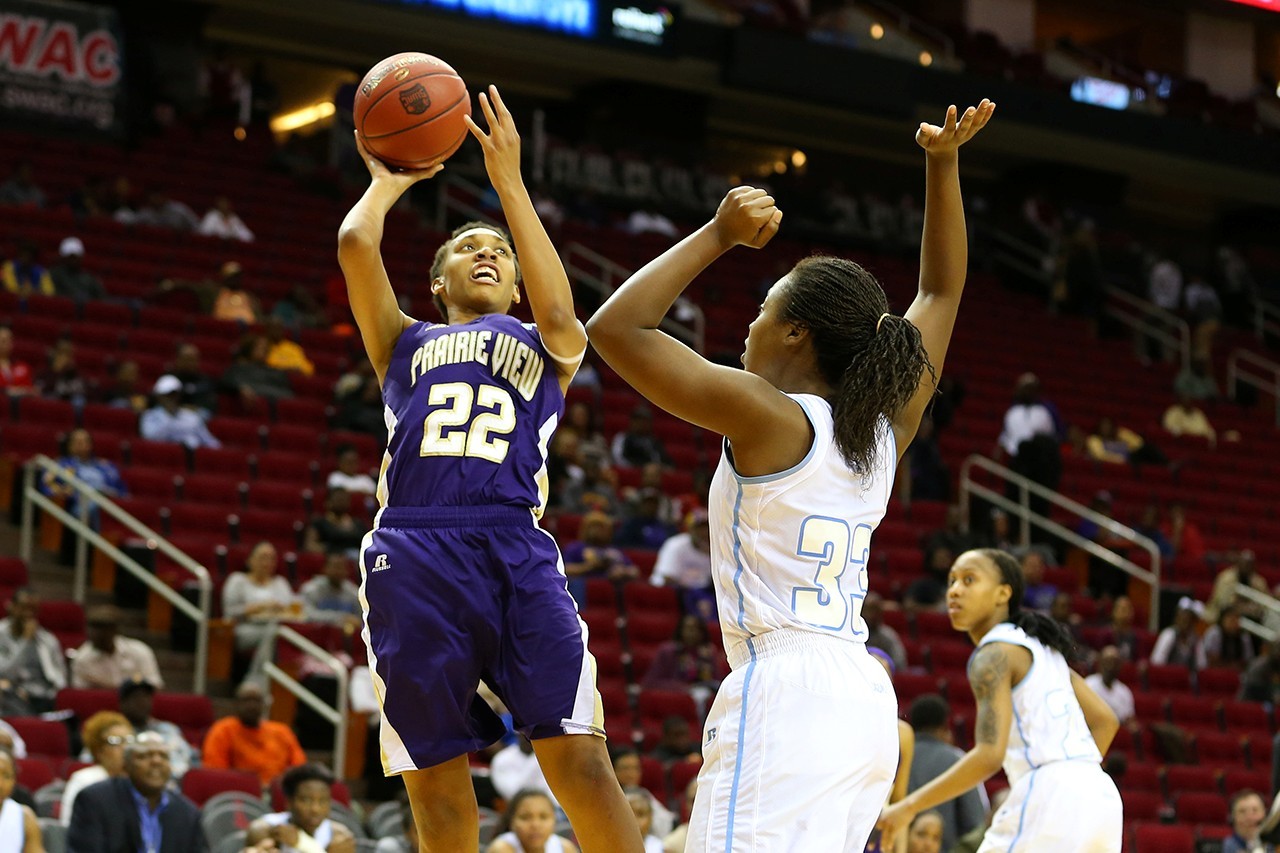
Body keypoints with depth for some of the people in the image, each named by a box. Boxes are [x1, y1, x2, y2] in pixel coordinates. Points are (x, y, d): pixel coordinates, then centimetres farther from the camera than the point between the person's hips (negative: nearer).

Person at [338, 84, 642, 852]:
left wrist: (510, 181, 3)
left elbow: (559, 313, 0)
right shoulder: (405, 345, 26)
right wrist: (389, 181, 31)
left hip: (516, 550, -1)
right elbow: (356, 243, 12)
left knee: (580, 761, -13)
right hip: (413, 551, 1)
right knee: (438, 790, 0)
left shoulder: (545, 350, 24)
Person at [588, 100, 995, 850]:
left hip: (783, 698, -8)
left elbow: (616, 329, -10)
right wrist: (944, 165, 22)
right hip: (865, 703, 8)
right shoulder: (885, 430, 11)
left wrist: (718, 237, -4)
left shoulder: (768, 417, -8)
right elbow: (941, 292, 24)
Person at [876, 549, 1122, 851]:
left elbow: (989, 756, -17)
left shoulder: (995, 654, -6)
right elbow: (1104, 720, 25)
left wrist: (910, 806, -14)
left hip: (1049, 796, -9)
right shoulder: (1040, 647, 21)